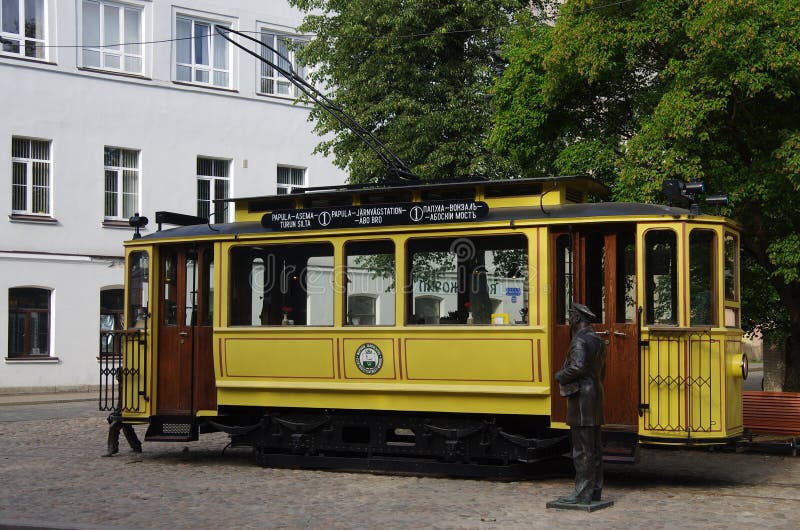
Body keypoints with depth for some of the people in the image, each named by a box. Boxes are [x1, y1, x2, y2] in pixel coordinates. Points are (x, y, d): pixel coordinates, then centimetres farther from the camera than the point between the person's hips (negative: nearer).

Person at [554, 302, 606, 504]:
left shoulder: (580, 341, -14)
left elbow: (577, 366, -27)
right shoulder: (597, 341, 17)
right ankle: (595, 490, 17)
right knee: (594, 448, 12)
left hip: (581, 401, -10)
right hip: (595, 397, 10)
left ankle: (582, 493, -6)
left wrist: (559, 376, -11)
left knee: (582, 449, -7)